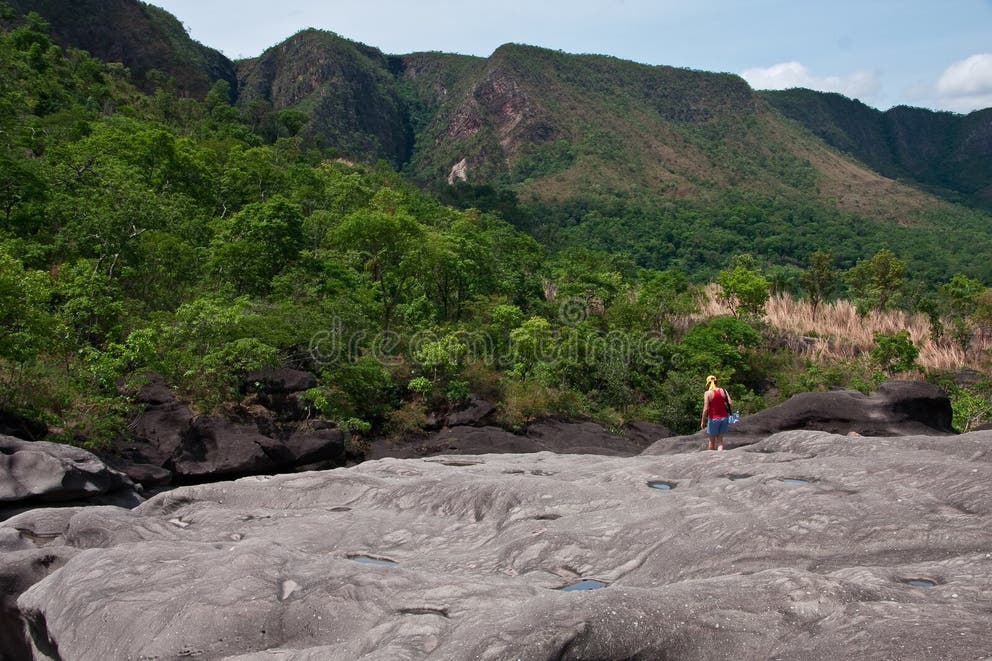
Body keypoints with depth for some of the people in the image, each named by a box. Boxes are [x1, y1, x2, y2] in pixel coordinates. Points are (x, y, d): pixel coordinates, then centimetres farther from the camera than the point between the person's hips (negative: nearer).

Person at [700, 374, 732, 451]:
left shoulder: (707, 393, -11)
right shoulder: (723, 391, 0)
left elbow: (706, 409, -15)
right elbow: (731, 403, -5)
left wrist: (703, 421, -6)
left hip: (713, 419, -3)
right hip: (724, 418, 3)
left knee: (712, 441, 12)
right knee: (720, 440, 12)